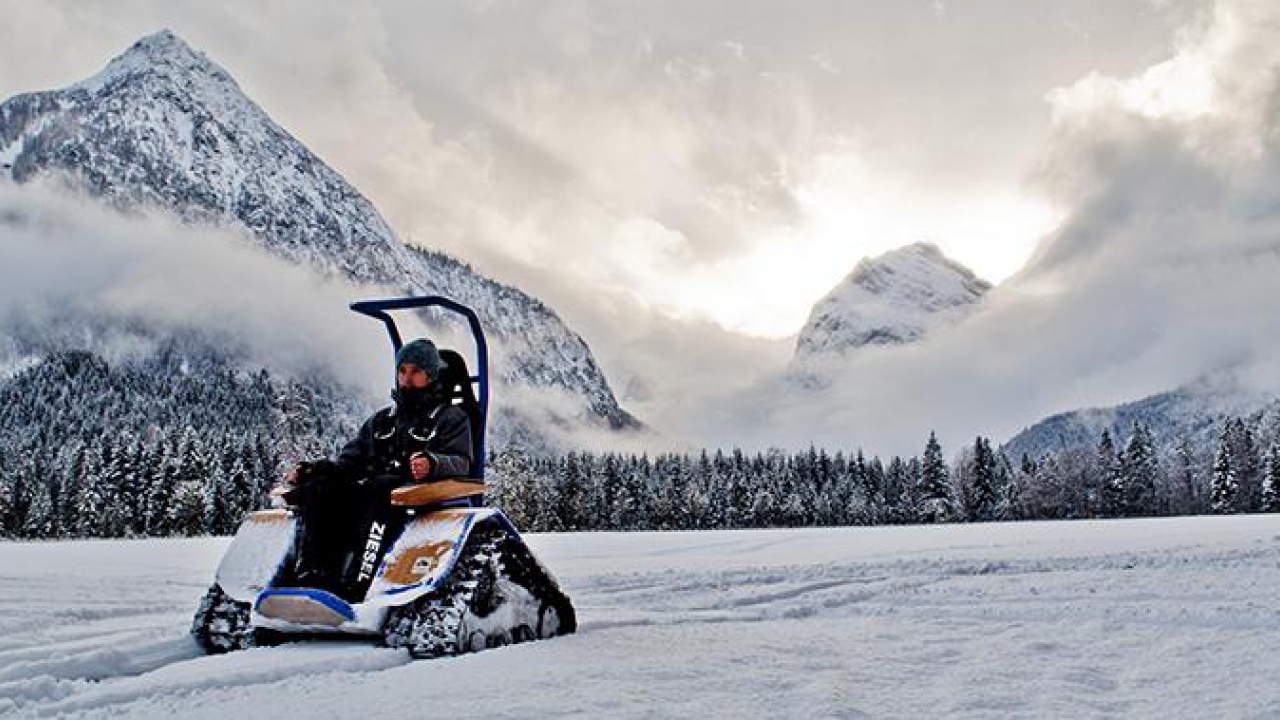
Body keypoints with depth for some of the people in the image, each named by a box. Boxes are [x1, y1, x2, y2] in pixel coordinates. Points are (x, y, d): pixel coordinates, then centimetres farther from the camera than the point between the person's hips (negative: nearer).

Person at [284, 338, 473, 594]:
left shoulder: (452, 417, 13)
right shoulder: (382, 419, 30)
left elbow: (461, 463, -5)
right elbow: (349, 460, 24)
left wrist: (432, 463, -29)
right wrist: (311, 468, 5)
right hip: (369, 490, 6)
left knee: (375, 488, -37)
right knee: (316, 488, -20)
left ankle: (352, 578, -49)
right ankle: (310, 574, -33)